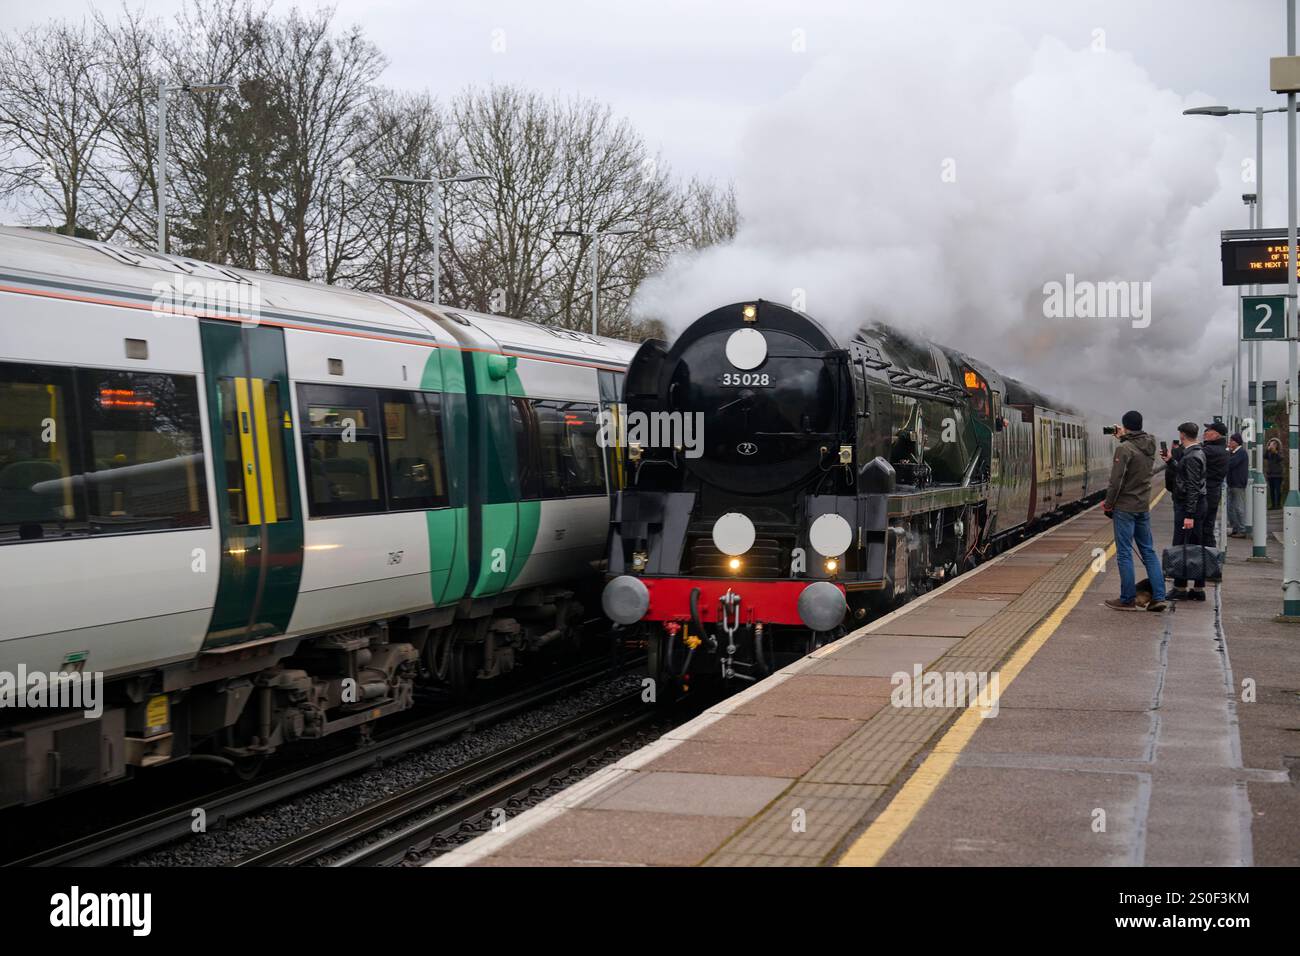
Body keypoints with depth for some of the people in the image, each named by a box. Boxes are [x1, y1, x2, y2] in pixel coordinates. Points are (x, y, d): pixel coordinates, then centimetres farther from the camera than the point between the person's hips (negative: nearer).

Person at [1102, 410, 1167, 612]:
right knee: (1148, 551, 12)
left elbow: (1116, 481, -18)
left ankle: (1128, 599, 3)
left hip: (1125, 508, -7)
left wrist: (1108, 503, -7)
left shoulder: (1124, 449, -17)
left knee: (1124, 553, 0)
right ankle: (1158, 597, 9)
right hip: (1143, 507, 7)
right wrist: (1124, 438, 30)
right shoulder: (1150, 446, 4)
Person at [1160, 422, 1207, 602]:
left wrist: (1189, 515, -23)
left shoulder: (1191, 457, -18)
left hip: (1187, 506, -10)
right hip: (1198, 505, 10)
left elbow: (1192, 487, -22)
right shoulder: (1198, 453, 13)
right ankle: (1198, 589, 14)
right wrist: (1170, 461, 24)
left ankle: (1180, 588, -1)